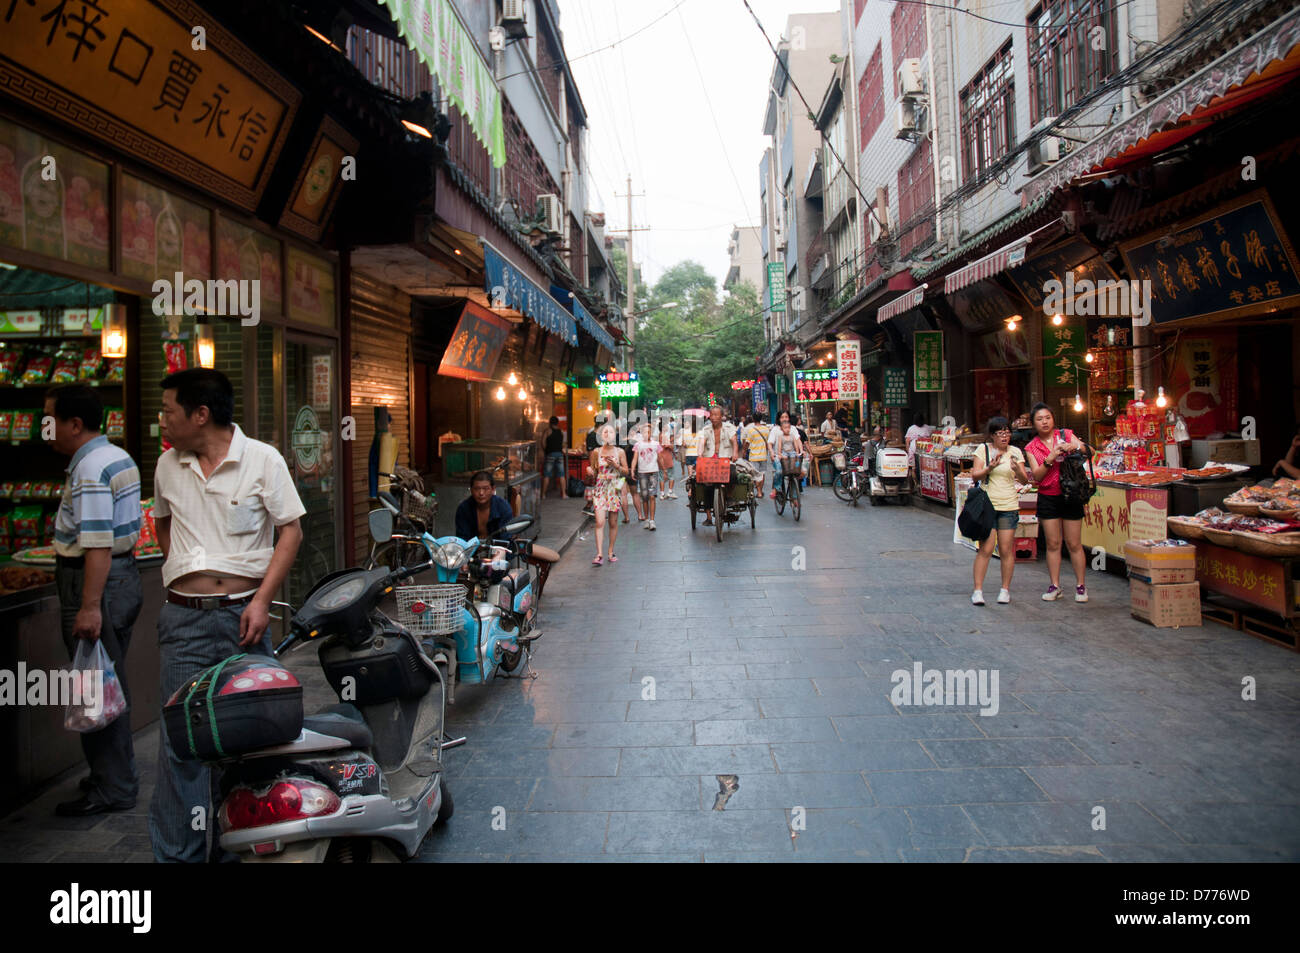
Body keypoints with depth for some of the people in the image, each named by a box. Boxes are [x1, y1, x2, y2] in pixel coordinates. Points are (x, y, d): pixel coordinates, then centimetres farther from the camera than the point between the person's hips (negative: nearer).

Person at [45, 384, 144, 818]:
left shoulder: (90, 470, -18)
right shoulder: (119, 457, 14)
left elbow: (97, 545, -25)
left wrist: (89, 606, -26)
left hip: (98, 583, -10)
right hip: (125, 574, 10)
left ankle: (111, 789, 7)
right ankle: (119, 775, 30)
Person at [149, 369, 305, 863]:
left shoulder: (262, 460, -3)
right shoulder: (168, 465, 9)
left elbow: (291, 529, -3)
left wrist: (262, 600, -11)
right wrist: (182, 573, 16)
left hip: (244, 614, -2)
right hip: (183, 619, 3)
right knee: (180, 740, 1)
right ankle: (177, 852, 13)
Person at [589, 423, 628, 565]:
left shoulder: (620, 452, 3)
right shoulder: (596, 452, 3)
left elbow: (626, 471, 7)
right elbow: (593, 470, 12)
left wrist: (615, 465, -9)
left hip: (615, 489, 1)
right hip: (600, 489, -1)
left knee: (613, 523, 6)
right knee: (599, 522, -12)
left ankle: (611, 552, 19)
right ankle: (599, 554, -15)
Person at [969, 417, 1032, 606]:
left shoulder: (1015, 452, 6)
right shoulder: (983, 450, 2)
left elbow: (1025, 480, 1)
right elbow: (975, 475, -4)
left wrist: (1017, 469, -20)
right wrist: (990, 468, -22)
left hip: (1009, 506, 2)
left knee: (1006, 550, 2)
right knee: (985, 549, -6)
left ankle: (1005, 589, 14)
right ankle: (978, 590, -1)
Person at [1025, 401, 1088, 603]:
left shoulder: (1066, 435, 2)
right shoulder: (1032, 447, 4)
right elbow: (1036, 476, -5)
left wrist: (1071, 447, -29)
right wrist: (1050, 458, -18)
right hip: (1047, 498, 1)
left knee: (1074, 544, 2)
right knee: (1053, 544, 5)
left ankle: (1081, 586, 12)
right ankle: (1055, 586, 13)